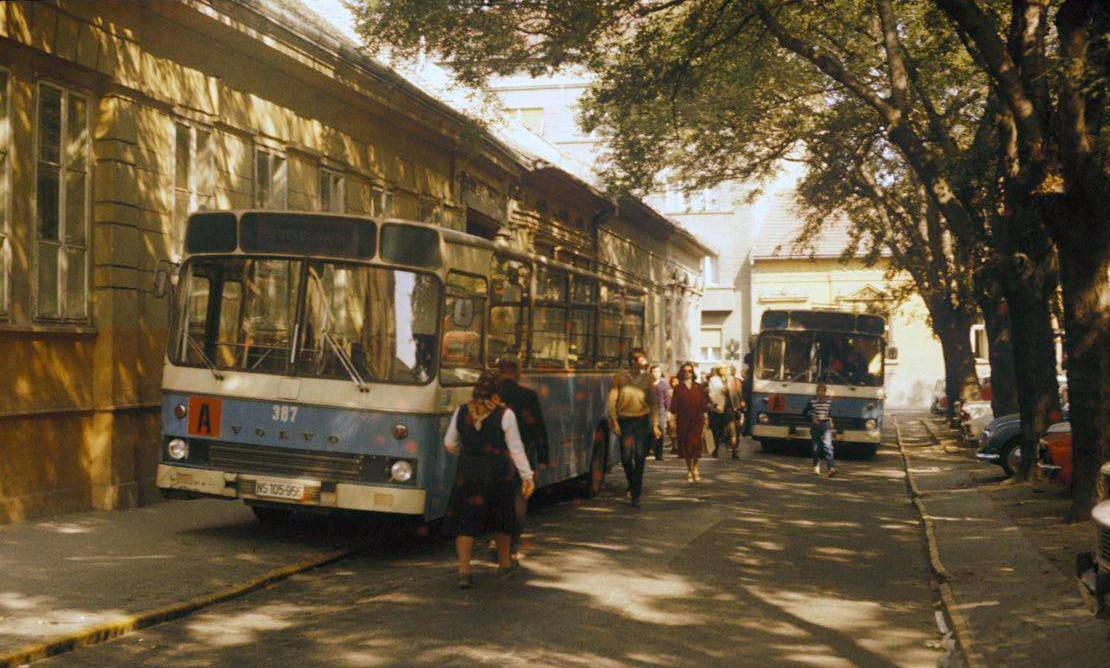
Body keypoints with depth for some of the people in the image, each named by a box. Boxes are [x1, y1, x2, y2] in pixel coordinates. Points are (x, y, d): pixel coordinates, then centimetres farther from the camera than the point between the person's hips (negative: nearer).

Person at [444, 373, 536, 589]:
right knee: (500, 517, 18)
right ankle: (504, 563, 35)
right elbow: (516, 448, -9)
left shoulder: (461, 412, 0)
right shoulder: (505, 414, -9)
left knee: (465, 522, 5)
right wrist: (527, 476, -3)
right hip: (499, 473, -1)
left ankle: (463, 571, -5)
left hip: (468, 474, 1)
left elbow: (449, 444, 7)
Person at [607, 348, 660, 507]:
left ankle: (636, 495, 4)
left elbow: (653, 402, 8)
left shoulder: (647, 378, 5)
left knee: (639, 458, -3)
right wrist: (614, 421, -7)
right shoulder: (620, 378, -2)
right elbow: (612, 401, 0)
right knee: (626, 457, -1)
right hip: (625, 421, -1)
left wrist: (654, 424, 4)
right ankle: (633, 484, 27)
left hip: (642, 421, 1)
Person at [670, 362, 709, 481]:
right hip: (683, 421, 0)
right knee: (685, 446, 3)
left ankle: (695, 468, 7)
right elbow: (674, 407, 4)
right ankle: (689, 470, 14)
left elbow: (704, 404, 9)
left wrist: (705, 418, 4)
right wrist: (674, 420, -2)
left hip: (697, 420, 0)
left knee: (695, 444, -11)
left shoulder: (698, 388, 8)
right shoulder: (678, 388, 5)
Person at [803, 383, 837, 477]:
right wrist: (812, 418, -9)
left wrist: (830, 419, 9)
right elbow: (804, 413, 4)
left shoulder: (828, 402, 5)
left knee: (828, 446, -16)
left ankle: (832, 468, -25)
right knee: (816, 447, 7)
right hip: (815, 426, 0)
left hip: (826, 425, 0)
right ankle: (816, 466, 27)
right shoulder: (812, 401, -3)